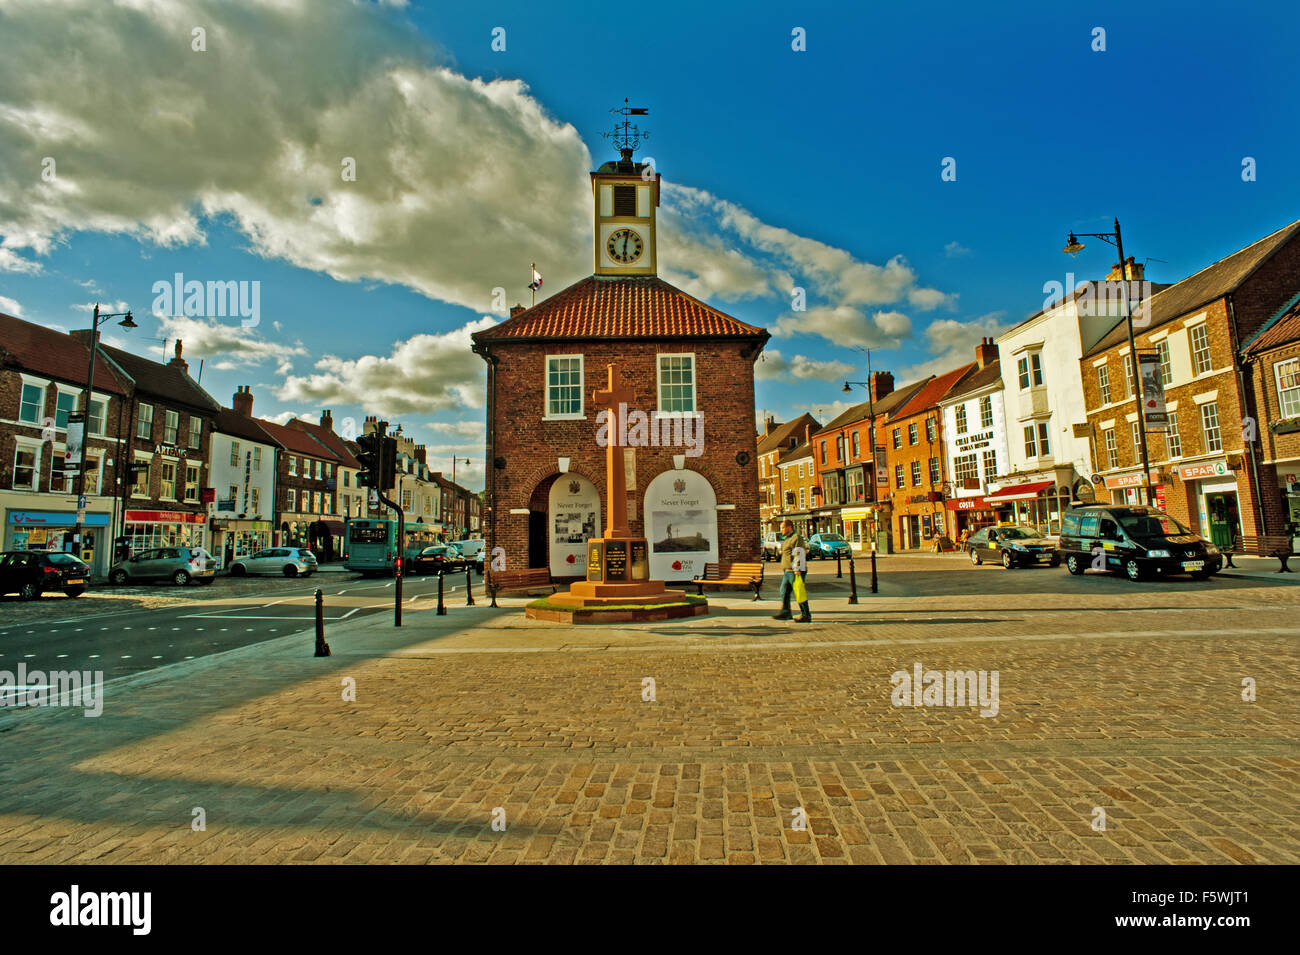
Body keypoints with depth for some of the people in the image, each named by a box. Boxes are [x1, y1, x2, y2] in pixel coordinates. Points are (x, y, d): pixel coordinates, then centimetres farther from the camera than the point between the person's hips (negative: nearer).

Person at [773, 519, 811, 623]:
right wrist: (784, 570, 25)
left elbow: (799, 554, -20)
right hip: (787, 571, 10)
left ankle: (806, 615, 1)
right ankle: (785, 612, 16)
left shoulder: (796, 538, -12)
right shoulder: (788, 539, 21)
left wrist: (798, 569, -25)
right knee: (784, 592, 10)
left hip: (794, 572, -10)